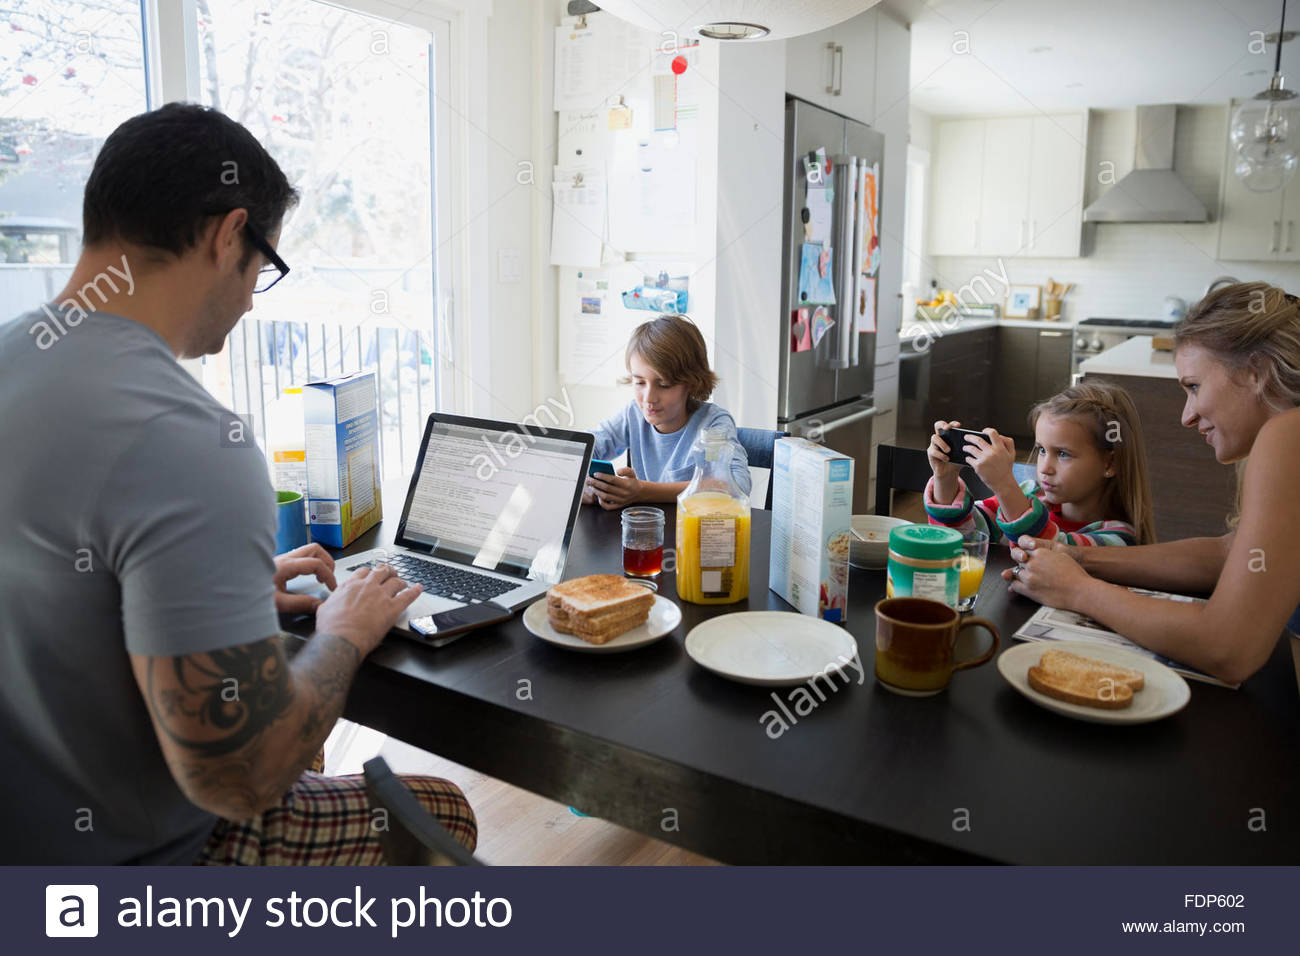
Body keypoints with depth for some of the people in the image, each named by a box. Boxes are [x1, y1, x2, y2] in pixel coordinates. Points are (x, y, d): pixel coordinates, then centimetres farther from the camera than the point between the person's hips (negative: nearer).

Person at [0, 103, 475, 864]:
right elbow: (239, 778, -30)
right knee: (442, 811, 10)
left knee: (294, 741, 31)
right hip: (131, 853, -8)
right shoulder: (190, 445, -32)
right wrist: (345, 633, -13)